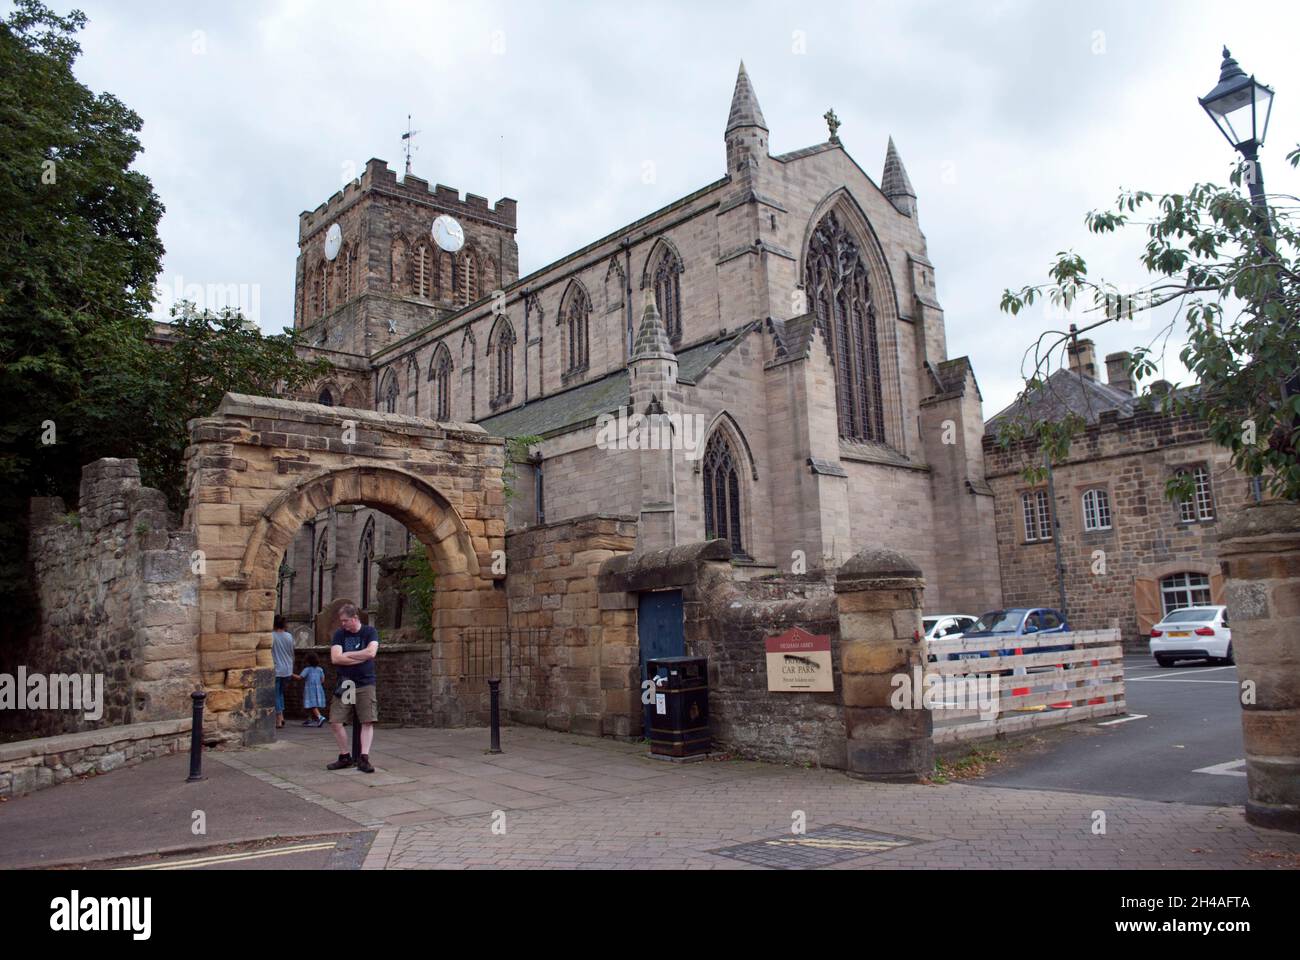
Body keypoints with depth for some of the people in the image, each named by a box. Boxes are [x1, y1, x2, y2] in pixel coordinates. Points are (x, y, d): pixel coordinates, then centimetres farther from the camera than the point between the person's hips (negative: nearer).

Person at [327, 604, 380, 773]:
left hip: (365, 684, -2)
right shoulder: (339, 634, 4)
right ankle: (345, 757, 13)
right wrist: (361, 657, -11)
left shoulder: (370, 632, 0)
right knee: (335, 722, -2)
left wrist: (347, 655, -9)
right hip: (344, 684, 2)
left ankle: (364, 758, -5)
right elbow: (335, 658, -9)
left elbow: (371, 652, -17)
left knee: (368, 722, -8)